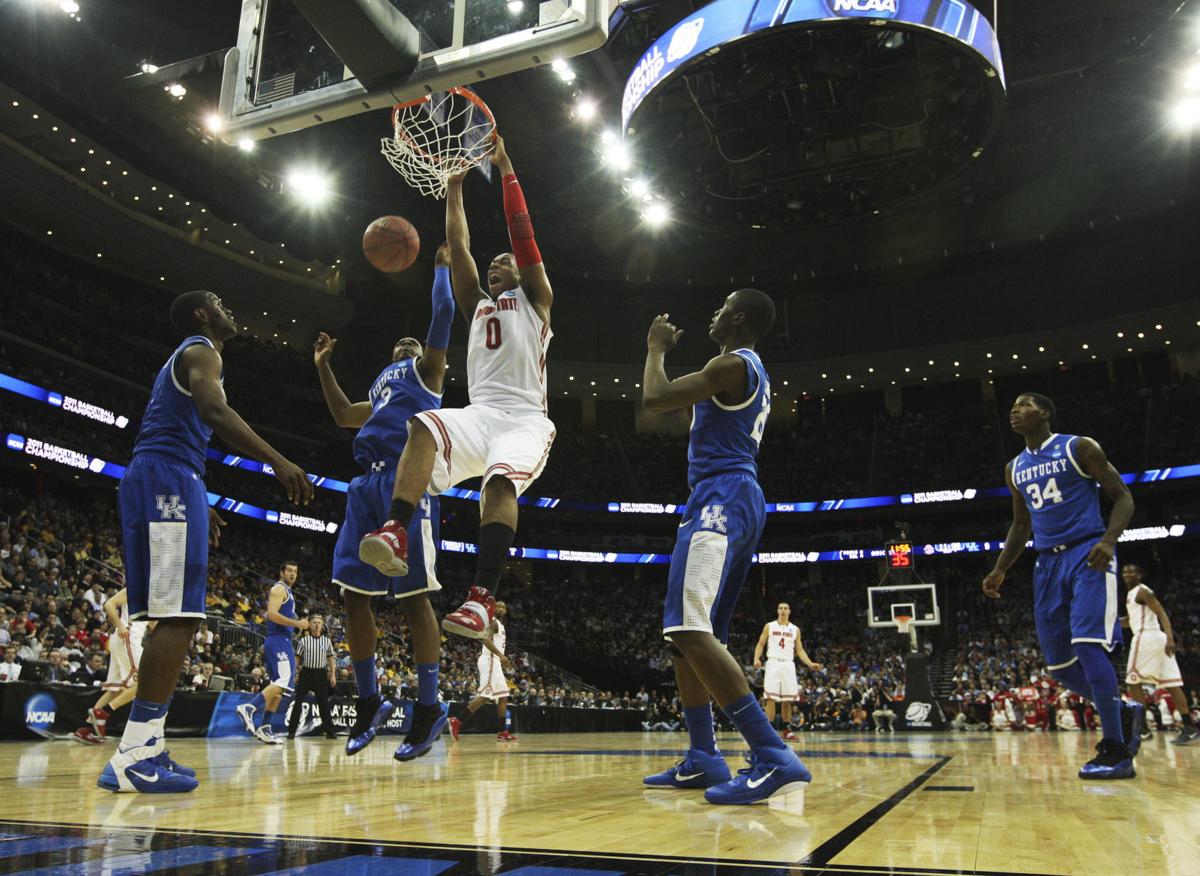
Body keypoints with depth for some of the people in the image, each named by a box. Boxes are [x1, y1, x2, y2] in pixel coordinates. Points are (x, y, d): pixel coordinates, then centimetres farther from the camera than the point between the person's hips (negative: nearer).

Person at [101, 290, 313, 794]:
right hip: (170, 479, -10)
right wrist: (278, 461, -28)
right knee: (180, 616, -15)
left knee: (173, 617, 8)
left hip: (148, 482, 10)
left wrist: (198, 507, 33)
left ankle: (140, 751, 9)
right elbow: (214, 412, -21)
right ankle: (135, 756, -18)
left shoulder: (181, 360, 30)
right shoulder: (200, 351, 0)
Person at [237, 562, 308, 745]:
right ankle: (249, 708, -26)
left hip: (282, 641, 10)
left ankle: (264, 728, 9)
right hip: (278, 640, -10)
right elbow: (272, 614, -19)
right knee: (284, 681, -20)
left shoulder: (287, 591, 24)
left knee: (279, 685, 9)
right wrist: (297, 623, -18)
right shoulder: (279, 589, -6)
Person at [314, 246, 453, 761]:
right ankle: (370, 702, 12)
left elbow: (444, 311, 5)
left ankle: (429, 707, -4)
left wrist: (442, 267, 18)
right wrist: (323, 366, 44)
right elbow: (343, 415, 45)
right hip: (366, 485, 8)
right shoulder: (383, 388, 34)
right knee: (353, 593, 2)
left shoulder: (425, 369, 15)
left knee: (413, 595, -10)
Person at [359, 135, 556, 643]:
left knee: (500, 481, -34)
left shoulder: (534, 299, 17)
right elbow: (457, 248, 23)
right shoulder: (477, 305, 30)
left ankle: (482, 599, -43)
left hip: (525, 419, -4)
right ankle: (396, 534, -45)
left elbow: (522, 233, 8)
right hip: (479, 414, 4)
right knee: (422, 427, -29)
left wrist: (505, 169, 9)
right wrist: (454, 186, 23)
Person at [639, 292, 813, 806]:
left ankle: (775, 758, -28)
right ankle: (702, 759, 16)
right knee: (687, 631, 14)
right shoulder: (751, 371, 24)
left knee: (691, 629, -22)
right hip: (737, 499, 11)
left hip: (722, 498, -11)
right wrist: (665, 351, 37)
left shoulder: (733, 363, -8)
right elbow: (687, 404, 37)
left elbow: (654, 399, -12)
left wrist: (657, 348, 5)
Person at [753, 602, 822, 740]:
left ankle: (787, 729, 13)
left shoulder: (795, 629, 12)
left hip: (788, 664, 3)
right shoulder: (769, 626, 6)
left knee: (788, 699, 3)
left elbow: (800, 650, 12)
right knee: (771, 698, -9)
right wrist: (757, 658, -13)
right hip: (773, 663, -3)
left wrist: (810, 664, -1)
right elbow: (760, 644, 5)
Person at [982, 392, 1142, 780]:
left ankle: (1116, 750, -9)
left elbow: (1123, 497, -2)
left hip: (1088, 555, -6)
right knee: (1058, 663, 3)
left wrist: (1109, 540, -20)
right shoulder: (1014, 469, 15)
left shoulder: (1079, 447, -2)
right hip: (1048, 563, 6)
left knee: (1087, 645, -20)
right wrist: (1000, 569, 12)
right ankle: (1124, 713, 26)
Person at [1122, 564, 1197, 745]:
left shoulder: (1142, 591, -7)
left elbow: (1162, 613, -17)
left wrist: (1170, 638, -28)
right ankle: (1189, 727, 3)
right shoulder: (1132, 594, 22)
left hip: (1146, 638, -10)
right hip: (1157, 639, 10)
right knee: (1171, 683, 5)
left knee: (1133, 682, -6)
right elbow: (1128, 621, 31)